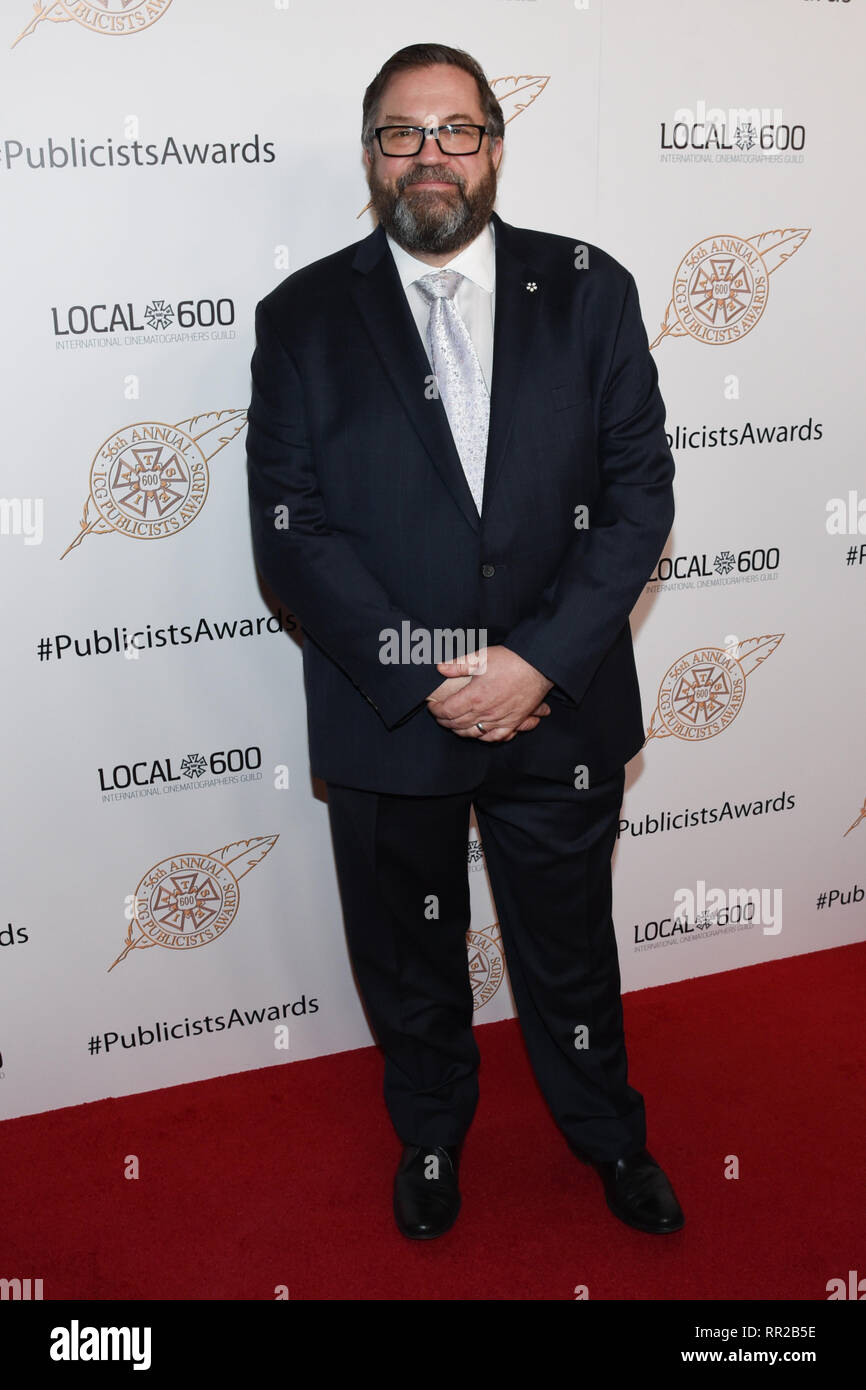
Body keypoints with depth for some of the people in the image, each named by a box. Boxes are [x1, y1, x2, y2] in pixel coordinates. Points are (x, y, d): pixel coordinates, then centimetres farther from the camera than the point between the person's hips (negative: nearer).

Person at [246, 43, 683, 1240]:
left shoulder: (589, 291, -1)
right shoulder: (304, 316, -2)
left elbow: (639, 492, -5)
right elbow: (289, 530, -7)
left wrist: (539, 662, -16)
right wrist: (421, 673, -17)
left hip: (561, 705, 1)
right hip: (384, 716, 0)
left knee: (570, 949, 19)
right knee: (409, 962, 19)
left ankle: (607, 1131, 47)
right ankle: (430, 1132, 48)